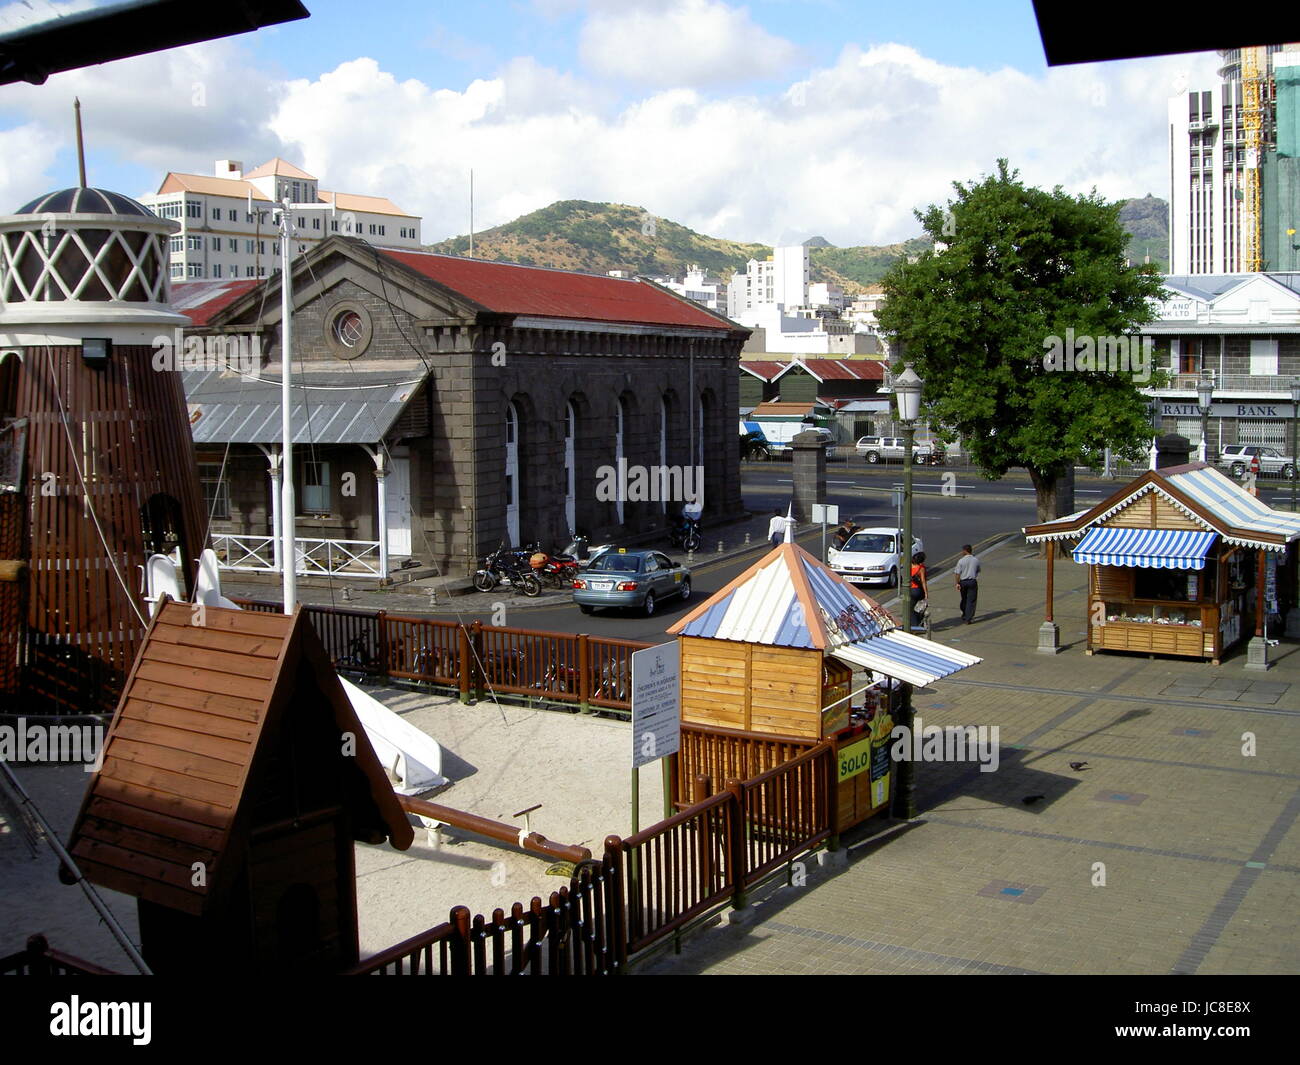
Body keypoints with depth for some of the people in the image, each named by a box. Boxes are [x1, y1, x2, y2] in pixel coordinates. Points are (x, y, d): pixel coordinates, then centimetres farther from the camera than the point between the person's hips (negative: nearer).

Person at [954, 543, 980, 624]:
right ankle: (968, 619, -1)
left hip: (963, 582, 0)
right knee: (971, 601, 3)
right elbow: (978, 571, 13)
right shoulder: (976, 560, -2)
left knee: (964, 599, 19)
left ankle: (964, 615, 34)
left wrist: (957, 583, -6)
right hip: (973, 581, 0)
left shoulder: (961, 561, -9)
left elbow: (957, 573, -11)